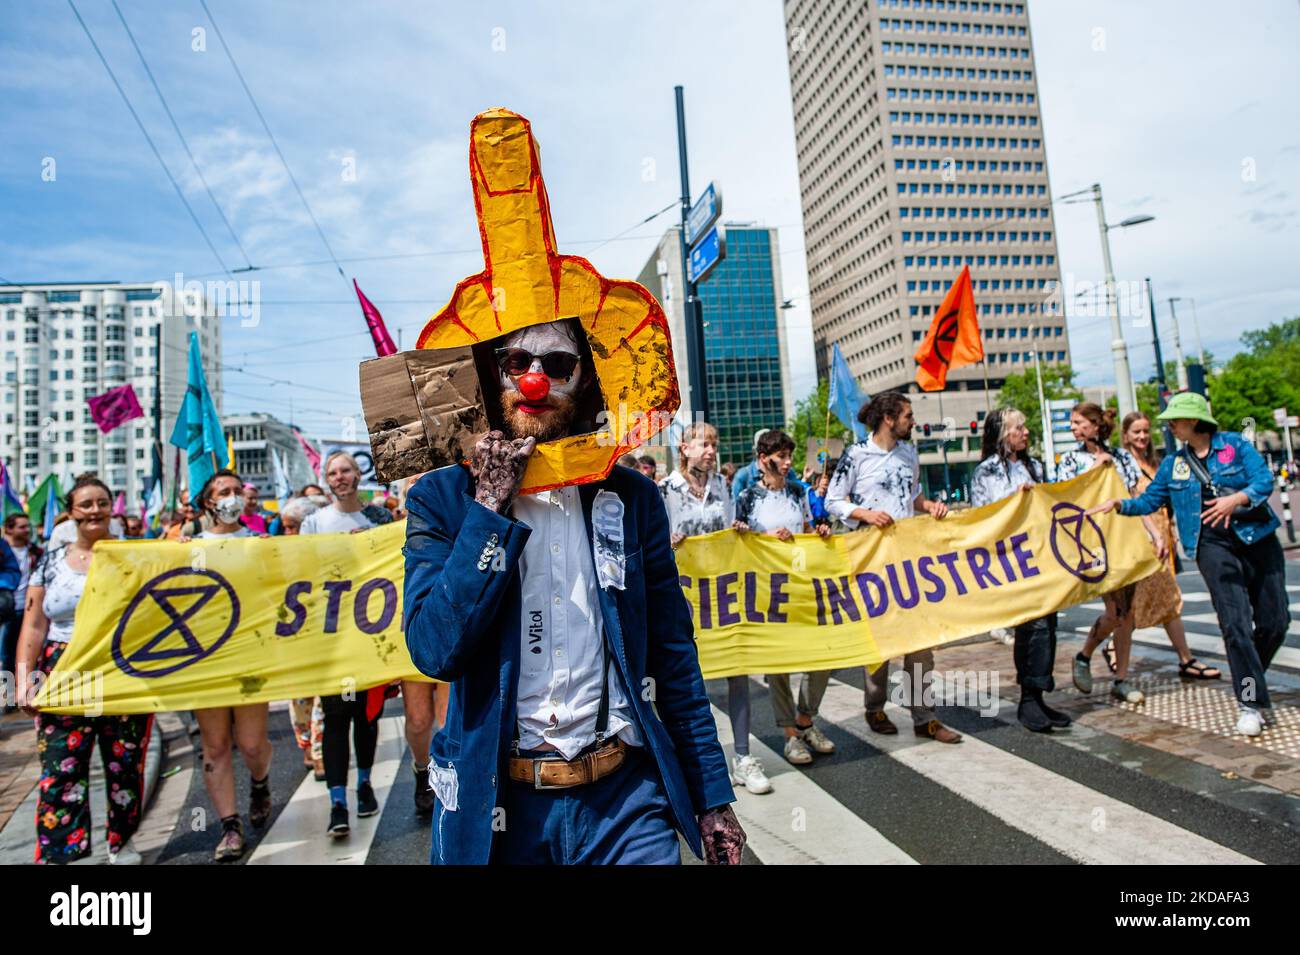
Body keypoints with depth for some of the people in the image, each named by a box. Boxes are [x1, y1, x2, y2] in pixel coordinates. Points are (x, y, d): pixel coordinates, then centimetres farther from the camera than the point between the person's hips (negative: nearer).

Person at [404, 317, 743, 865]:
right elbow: (435, 650, -15)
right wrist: (490, 506, -18)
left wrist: (713, 797, 4)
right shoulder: (441, 499, -3)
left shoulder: (630, 498, 0)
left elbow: (673, 655, 3)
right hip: (498, 805, 0)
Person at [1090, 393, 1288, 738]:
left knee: (1275, 621, 4)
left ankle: (1250, 680, 27)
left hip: (1258, 538, 0)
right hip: (1213, 545, 0)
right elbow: (1148, 501, 12)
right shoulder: (1173, 463, 9)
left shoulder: (1235, 444, 1)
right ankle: (1251, 703, -5)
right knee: (1235, 623, -10)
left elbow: (1264, 480, -9)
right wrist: (1119, 504, -5)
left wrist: (1236, 499, -26)